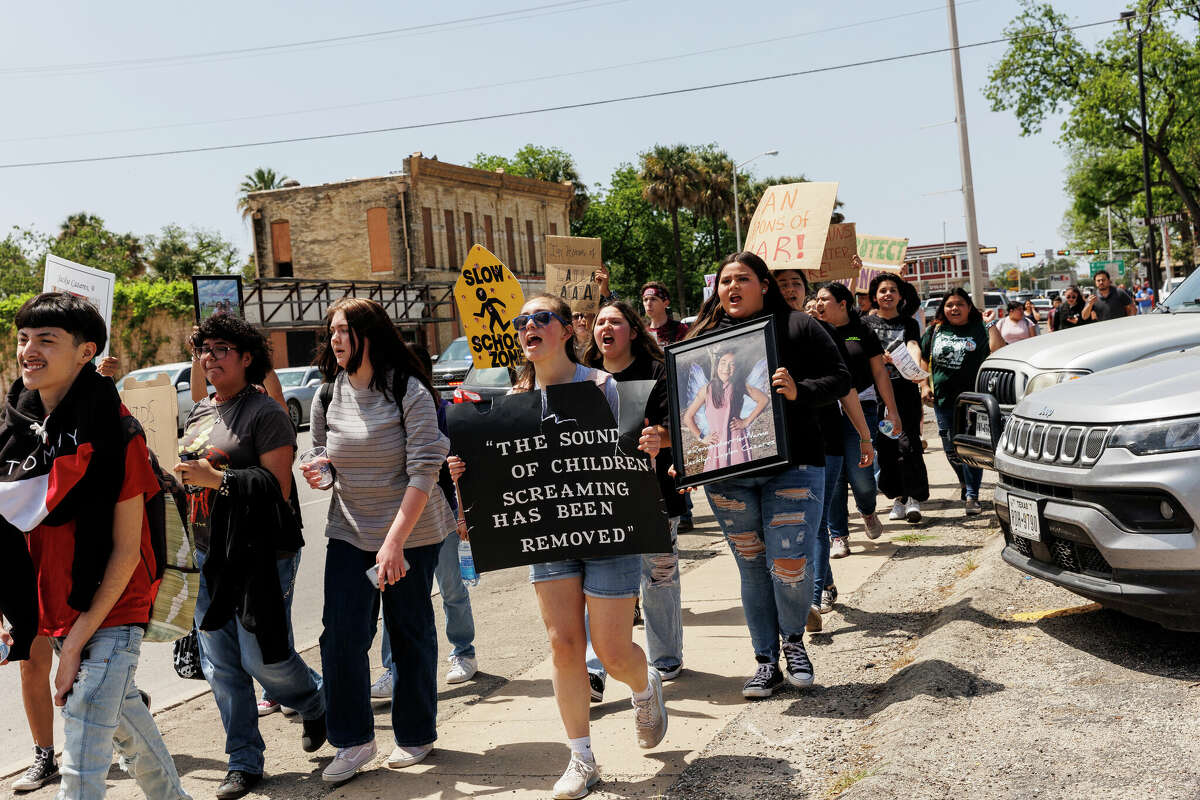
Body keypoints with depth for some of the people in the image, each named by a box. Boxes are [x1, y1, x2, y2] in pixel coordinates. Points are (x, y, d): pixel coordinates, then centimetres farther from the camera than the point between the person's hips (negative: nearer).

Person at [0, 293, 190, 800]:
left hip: (108, 614, -7)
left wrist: (78, 640, -17)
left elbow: (127, 550, -16)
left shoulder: (114, 432, -16)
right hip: (55, 615, 7)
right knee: (123, 715, 24)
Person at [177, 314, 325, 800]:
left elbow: (277, 487, -16)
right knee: (220, 664, 7)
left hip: (261, 553, -7)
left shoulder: (264, 412, -10)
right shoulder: (198, 412, 15)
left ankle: (318, 704, 27)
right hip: (210, 554, 7)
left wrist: (216, 478, -21)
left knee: (262, 655, -4)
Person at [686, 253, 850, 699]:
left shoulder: (797, 327, 4)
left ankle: (794, 641, 22)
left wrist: (799, 391, -16)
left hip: (791, 466, -3)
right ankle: (766, 662, 21)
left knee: (789, 566, -8)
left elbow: (840, 378, 1)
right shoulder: (704, 337, 12)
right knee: (752, 569, 9)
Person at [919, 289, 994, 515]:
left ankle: (971, 496, -2)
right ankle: (964, 482, 39)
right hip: (943, 398, 4)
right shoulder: (935, 331, 9)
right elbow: (923, 359, 16)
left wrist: (992, 326, -19)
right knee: (950, 448, 13)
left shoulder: (979, 331, -2)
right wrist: (925, 385, 7)